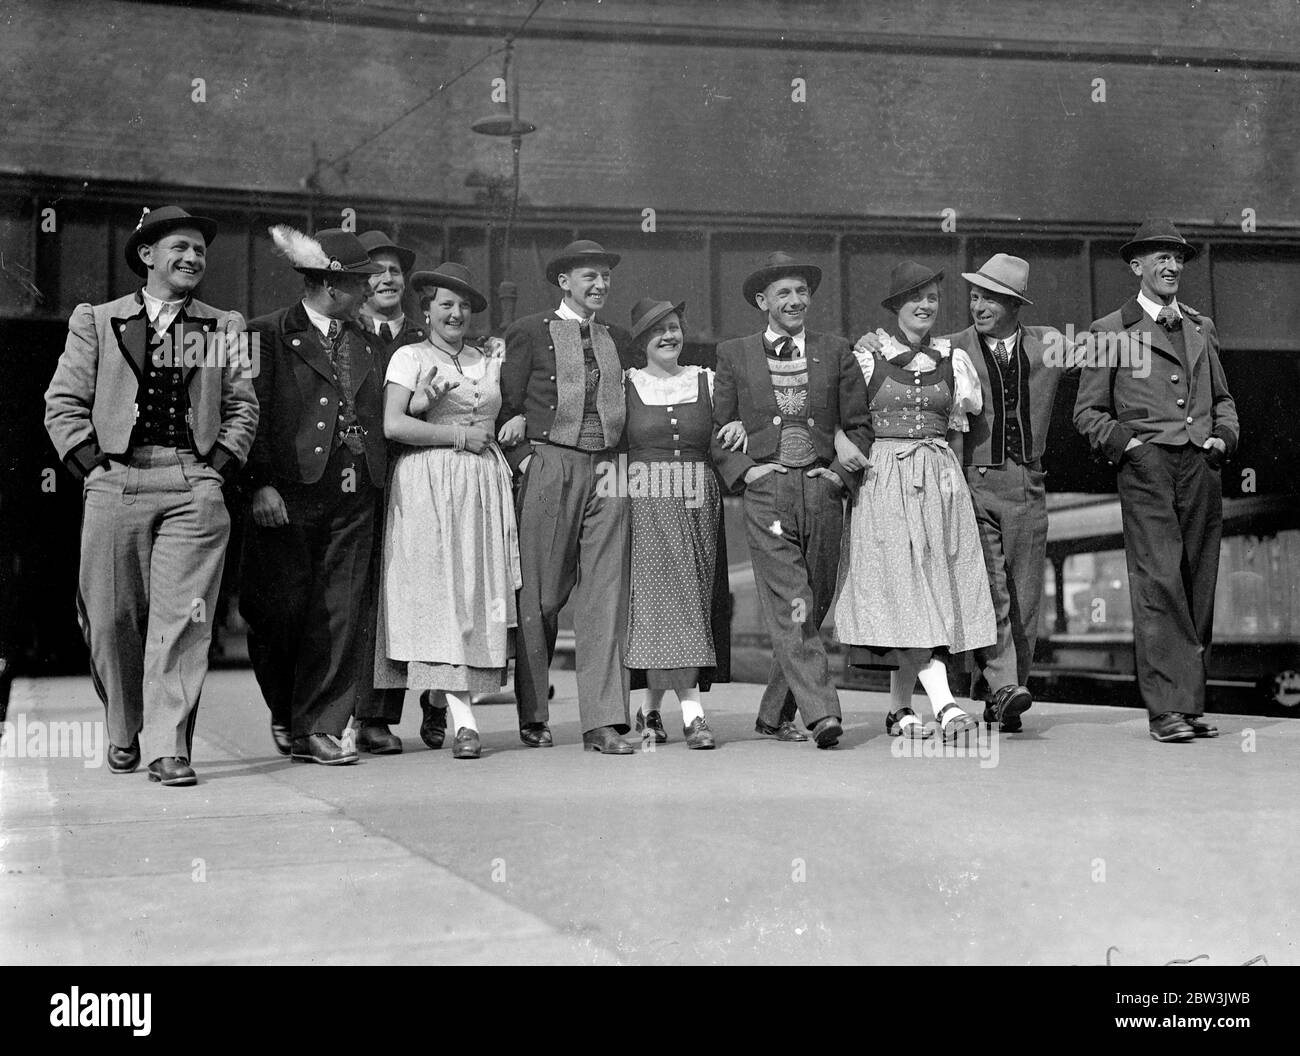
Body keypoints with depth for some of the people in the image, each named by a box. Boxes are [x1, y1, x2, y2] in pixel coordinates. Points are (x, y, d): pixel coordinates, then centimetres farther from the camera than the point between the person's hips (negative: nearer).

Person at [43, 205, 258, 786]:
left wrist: (217, 469, 1)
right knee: (112, 619, 5)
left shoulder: (224, 327, 15)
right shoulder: (95, 322, 11)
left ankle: (169, 749, -6)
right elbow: (63, 404, 7)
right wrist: (96, 467, -2)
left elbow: (242, 407, 12)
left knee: (182, 619, -8)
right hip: (115, 484, 0)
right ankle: (123, 734, 24)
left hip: (195, 484, 0)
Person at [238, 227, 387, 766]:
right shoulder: (269, 335, 0)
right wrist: (260, 485, -14)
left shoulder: (362, 341, 20)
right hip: (289, 494, -5)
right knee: (282, 610, -1)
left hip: (353, 497, 5)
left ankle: (320, 728, 6)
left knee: (341, 613, 0)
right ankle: (285, 715, 22)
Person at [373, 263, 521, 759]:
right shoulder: (410, 356, 5)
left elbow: (496, 422, 12)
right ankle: (464, 720, -15)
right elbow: (393, 425, -8)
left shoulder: (487, 361, 20)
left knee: (478, 592, -1)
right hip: (427, 484, -5)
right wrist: (459, 435, -6)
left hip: (484, 485, 5)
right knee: (439, 592, -11)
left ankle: (442, 698, 12)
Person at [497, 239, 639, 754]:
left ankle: (603, 722, -4)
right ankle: (533, 716, 14)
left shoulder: (617, 340, 18)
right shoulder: (529, 332, 5)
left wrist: (617, 460, 10)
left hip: (607, 474, 4)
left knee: (606, 595, -4)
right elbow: (507, 407, 3)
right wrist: (525, 461, -7)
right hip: (548, 471, -3)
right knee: (541, 595, 1)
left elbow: (630, 411, 24)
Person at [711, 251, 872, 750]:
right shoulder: (733, 356, 9)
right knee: (789, 608, -14)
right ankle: (821, 712, -17)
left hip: (822, 491, 2)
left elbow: (859, 425, 14)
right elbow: (714, 430, 11)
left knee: (812, 609, 5)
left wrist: (843, 472, 0)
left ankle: (774, 716, 17)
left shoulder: (835, 352, 12)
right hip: (765, 493, -2)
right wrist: (744, 469, -4)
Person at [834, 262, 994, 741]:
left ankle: (899, 709, 10)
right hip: (884, 481, -4)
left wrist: (951, 478, 12)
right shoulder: (867, 356, 2)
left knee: (936, 590, 1)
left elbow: (957, 430, 17)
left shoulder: (953, 359, 12)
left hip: (940, 484, 4)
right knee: (906, 590, -13)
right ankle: (944, 704, -20)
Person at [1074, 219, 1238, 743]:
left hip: (1201, 466, 5)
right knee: (1159, 581, -14)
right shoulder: (1111, 331, 8)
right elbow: (1087, 410, 7)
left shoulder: (1201, 327, 22)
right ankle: (1167, 707, -14)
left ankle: (1191, 703, 10)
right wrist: (1122, 443, -8)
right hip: (1146, 465, -5)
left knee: (1199, 588, 3)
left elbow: (1222, 398, 28)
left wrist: (1224, 435, 9)